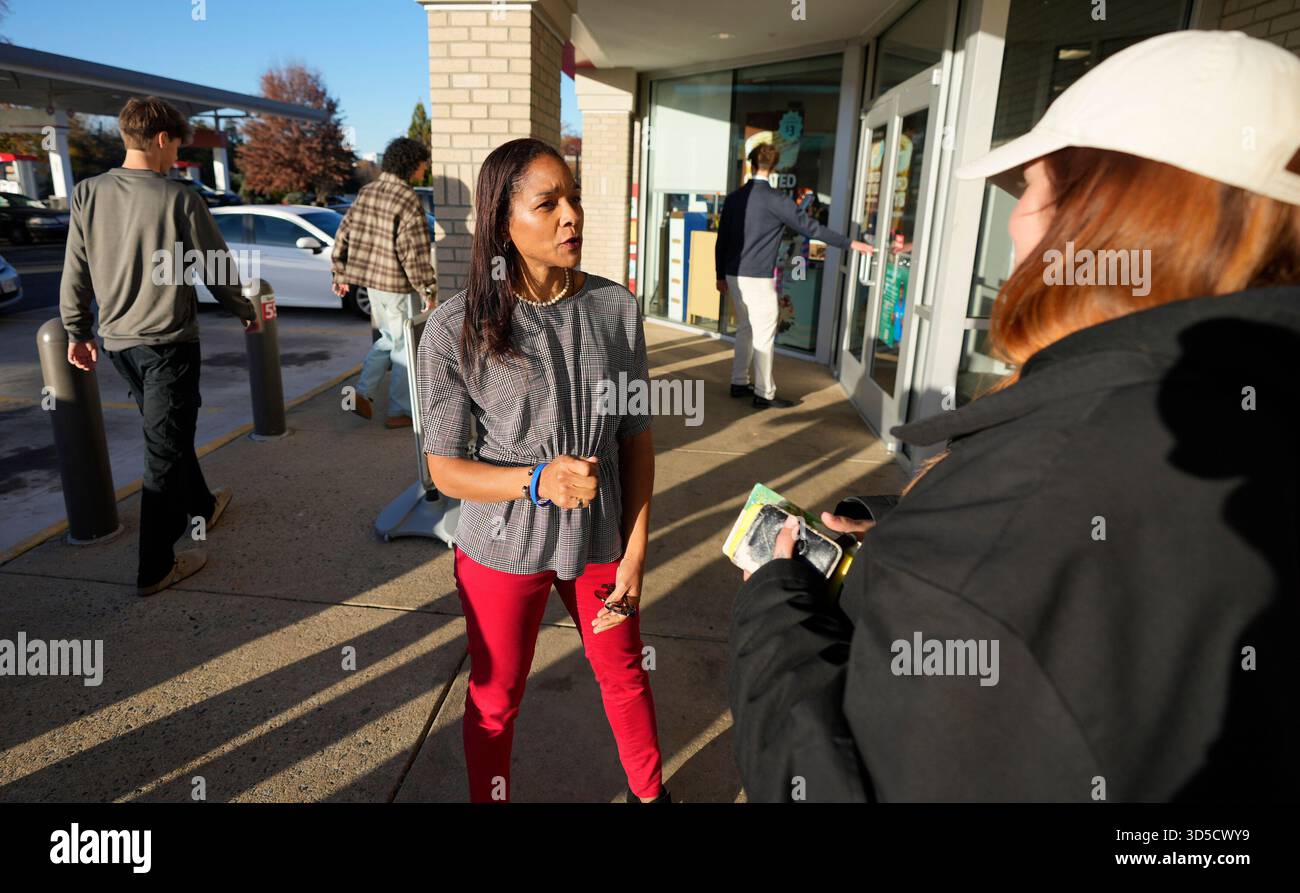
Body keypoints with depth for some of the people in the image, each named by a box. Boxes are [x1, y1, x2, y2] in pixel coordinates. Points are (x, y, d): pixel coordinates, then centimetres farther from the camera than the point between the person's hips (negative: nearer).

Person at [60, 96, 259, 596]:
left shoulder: (87, 194, 0)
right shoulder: (178, 198, -15)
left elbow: (75, 273, 4)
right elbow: (217, 268, -7)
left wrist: (78, 332, 15)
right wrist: (246, 311, 10)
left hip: (117, 341, 6)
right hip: (167, 341, -6)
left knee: (166, 435, 23)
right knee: (166, 450, 0)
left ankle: (200, 507, 44)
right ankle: (156, 567, 4)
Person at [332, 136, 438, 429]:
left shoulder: (366, 192, 7)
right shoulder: (408, 202, -18)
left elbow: (344, 235, 10)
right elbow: (415, 254, -20)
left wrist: (341, 275, 18)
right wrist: (428, 291, -13)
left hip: (372, 281, 8)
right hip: (399, 285, -7)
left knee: (388, 338, 24)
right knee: (405, 346, 5)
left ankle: (364, 392, 15)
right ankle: (399, 412, 13)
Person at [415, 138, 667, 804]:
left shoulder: (616, 308, -9)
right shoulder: (456, 329, -17)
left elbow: (636, 439, -3)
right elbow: (446, 468, -11)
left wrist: (635, 552, -5)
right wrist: (538, 481, -28)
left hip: (600, 540, 3)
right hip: (504, 548, -2)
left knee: (624, 674, 22)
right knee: (495, 700, 18)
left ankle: (649, 792, 49)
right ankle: (489, 797, 47)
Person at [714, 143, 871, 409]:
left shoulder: (734, 198, 7)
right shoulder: (775, 200, -11)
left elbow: (722, 240, 10)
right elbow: (809, 226, -9)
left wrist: (721, 275, 20)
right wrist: (850, 243, -2)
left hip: (734, 275, 7)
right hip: (758, 277, -7)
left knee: (745, 328, 18)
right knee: (764, 334, 0)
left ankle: (739, 383, 24)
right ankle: (764, 394, 4)